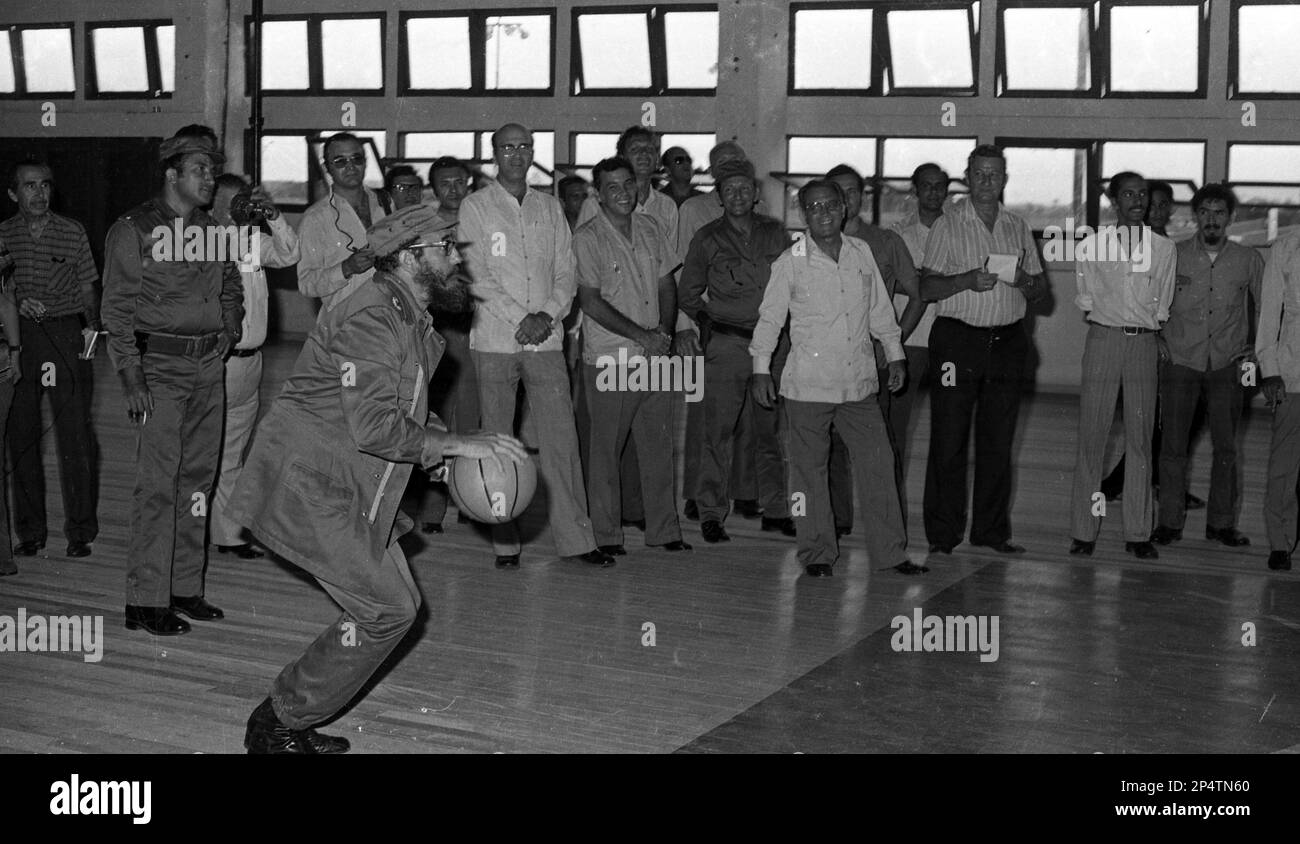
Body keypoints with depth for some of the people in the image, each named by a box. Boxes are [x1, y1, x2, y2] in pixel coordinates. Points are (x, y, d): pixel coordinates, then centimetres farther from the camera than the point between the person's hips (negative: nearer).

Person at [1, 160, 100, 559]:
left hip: (66, 336, -2)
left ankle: (80, 531, 4)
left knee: (75, 433, -5)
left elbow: (87, 289, 8)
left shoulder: (72, 232, 3)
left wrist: (91, 325, -8)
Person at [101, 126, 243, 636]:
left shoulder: (211, 231, 14)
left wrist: (229, 327, 13)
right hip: (160, 368, -6)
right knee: (158, 483, -9)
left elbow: (232, 288, 31)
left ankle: (185, 588, 18)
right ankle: (146, 601, -4)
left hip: (208, 366, 7)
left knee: (198, 479, 9)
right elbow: (117, 310, -7)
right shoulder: (133, 230, -4)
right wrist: (132, 378, -14)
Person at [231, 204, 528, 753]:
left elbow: (404, 410, 23)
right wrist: (460, 445, -22)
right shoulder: (370, 319, -21)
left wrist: (457, 444, 6)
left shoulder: (409, 321, 13)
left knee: (394, 605, 9)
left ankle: (289, 721, 18)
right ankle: (277, 726, 4)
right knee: (387, 611, -8)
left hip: (347, 491, 10)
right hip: (310, 490, -10)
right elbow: (374, 428, -28)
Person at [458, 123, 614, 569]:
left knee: (561, 440, -1)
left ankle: (576, 538, 3)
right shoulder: (475, 206, 3)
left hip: (545, 340, 2)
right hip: (494, 342, -2)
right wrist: (520, 319, -13)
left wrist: (548, 316, -7)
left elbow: (566, 272, 10)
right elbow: (477, 275, -5)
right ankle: (504, 541, 9)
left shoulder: (550, 207, 13)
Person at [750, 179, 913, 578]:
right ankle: (817, 553, 16)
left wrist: (895, 354, 18)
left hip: (859, 382, 3)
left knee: (878, 463, 4)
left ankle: (890, 550, 14)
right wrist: (761, 369, -2)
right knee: (809, 469, 3)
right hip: (808, 384, -3)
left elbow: (880, 308, 17)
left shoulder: (862, 253, 7)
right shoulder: (790, 262, -3)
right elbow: (770, 317, 2)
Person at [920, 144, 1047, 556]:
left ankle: (992, 530, 15)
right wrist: (968, 280, -19)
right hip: (957, 340, -4)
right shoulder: (947, 224, 2)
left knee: (998, 441, 6)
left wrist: (1024, 281, -7)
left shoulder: (1018, 227, 14)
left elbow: (1041, 287, 15)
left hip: (1008, 341, 4)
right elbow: (926, 288, -4)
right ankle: (942, 533, 3)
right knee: (948, 440, -3)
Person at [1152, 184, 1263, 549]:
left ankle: (1221, 522, 15)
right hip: (1180, 362, -1)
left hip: (1227, 366, 1)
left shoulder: (1248, 260, 2)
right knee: (1173, 445, 0)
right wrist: (1158, 341, 3)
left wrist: (1253, 352, 7)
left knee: (1225, 447, 4)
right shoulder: (1173, 255, 0)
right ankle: (1170, 522, 9)